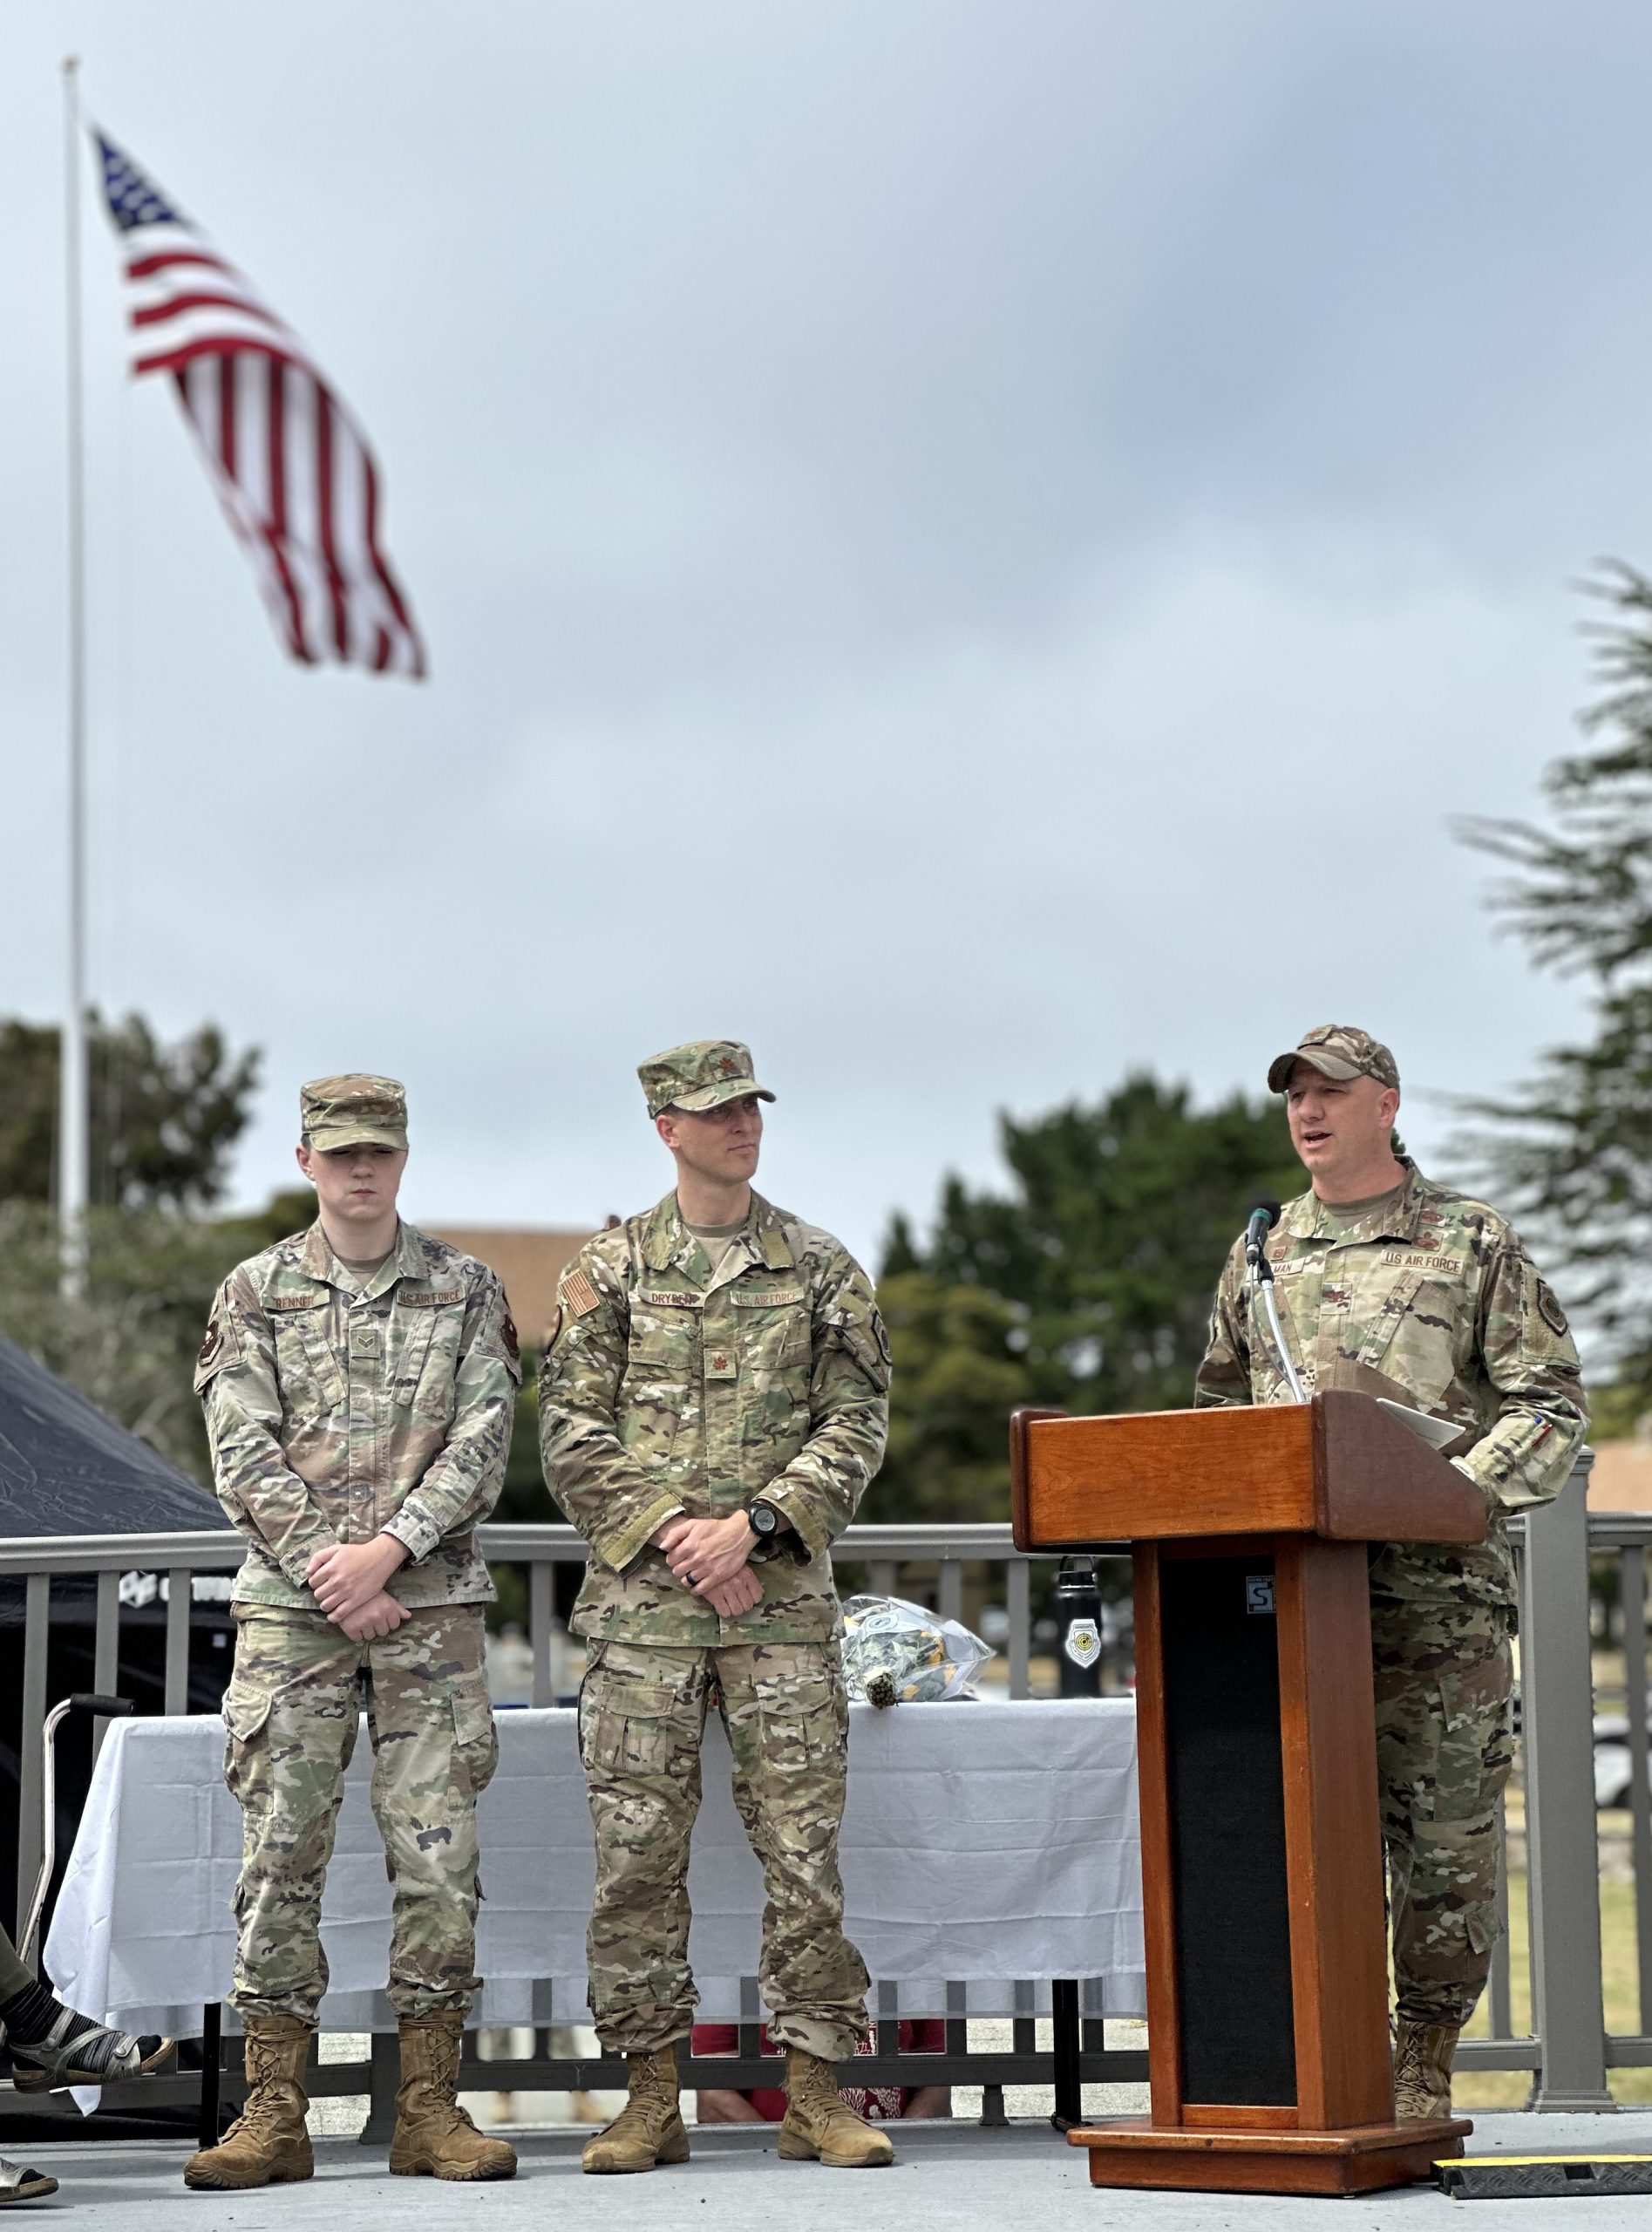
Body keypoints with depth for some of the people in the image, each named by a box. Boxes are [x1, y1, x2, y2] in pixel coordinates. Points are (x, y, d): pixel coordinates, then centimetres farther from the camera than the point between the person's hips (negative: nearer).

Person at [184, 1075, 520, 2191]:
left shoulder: (468, 1291, 8)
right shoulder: (254, 1293, 7)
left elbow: (482, 1442, -1)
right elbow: (246, 1458, -1)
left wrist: (388, 1549, -14)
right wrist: (332, 1577, -11)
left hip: (431, 1606, 0)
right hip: (291, 1606, 0)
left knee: (438, 1855, -1)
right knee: (282, 1855, -2)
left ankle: (430, 2109, 6)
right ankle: (275, 2113, 2)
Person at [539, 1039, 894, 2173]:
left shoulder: (822, 1269, 8)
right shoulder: (609, 1270, 7)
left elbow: (856, 1427, 3)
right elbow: (573, 1434, 2)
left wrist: (750, 1525, -10)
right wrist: (674, 1534, -9)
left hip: (783, 1596, 0)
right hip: (642, 1599, 0)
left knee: (803, 1843, -1)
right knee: (638, 1851, 0)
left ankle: (815, 2089, 6)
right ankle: (652, 2095, 8)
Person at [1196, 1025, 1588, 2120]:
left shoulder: (1474, 1241, 4)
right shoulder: (1263, 1253, 16)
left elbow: (1552, 1403, 0)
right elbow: (1222, 1406, 24)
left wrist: (1458, 1491, -14)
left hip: (1438, 1586, -3)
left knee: (1443, 1829, -1)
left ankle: (1424, 2071, 9)